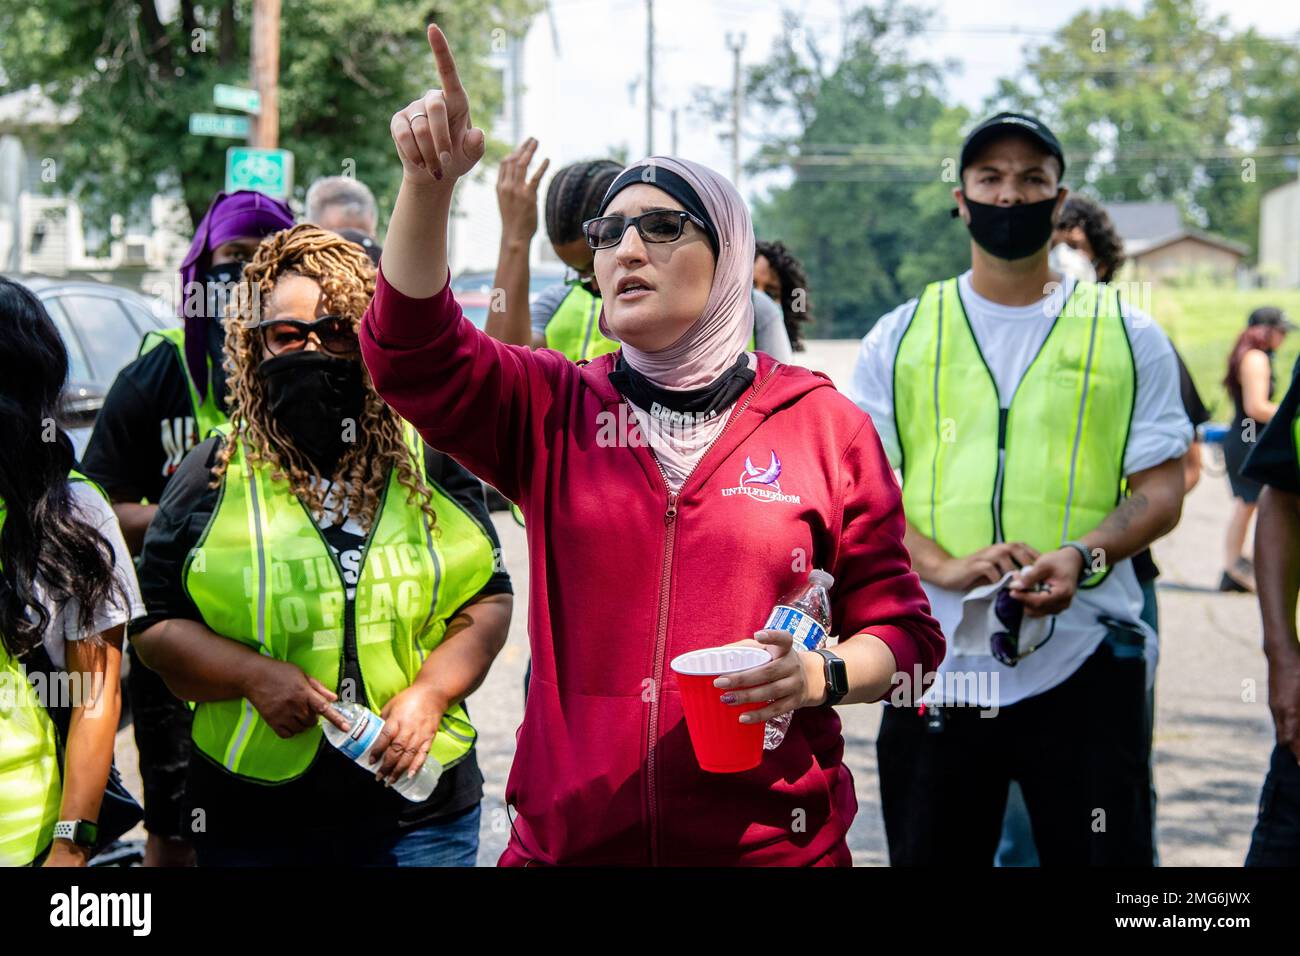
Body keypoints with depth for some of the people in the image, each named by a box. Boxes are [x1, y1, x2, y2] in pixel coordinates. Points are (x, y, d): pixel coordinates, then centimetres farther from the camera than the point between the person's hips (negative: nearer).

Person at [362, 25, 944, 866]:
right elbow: (413, 350, -12)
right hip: (568, 834, 1)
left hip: (770, 841, -1)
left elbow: (902, 630, 5)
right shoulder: (555, 411, 5)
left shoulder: (824, 425, 1)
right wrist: (429, 184, -26)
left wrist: (818, 677, -15)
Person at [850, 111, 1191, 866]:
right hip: (936, 668, 1)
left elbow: (1161, 491, 4)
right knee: (931, 853, 9)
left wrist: (1082, 556, -16)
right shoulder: (900, 338, 10)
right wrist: (943, 566, -15)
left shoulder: (1129, 337, 8)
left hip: (1087, 662, -1)